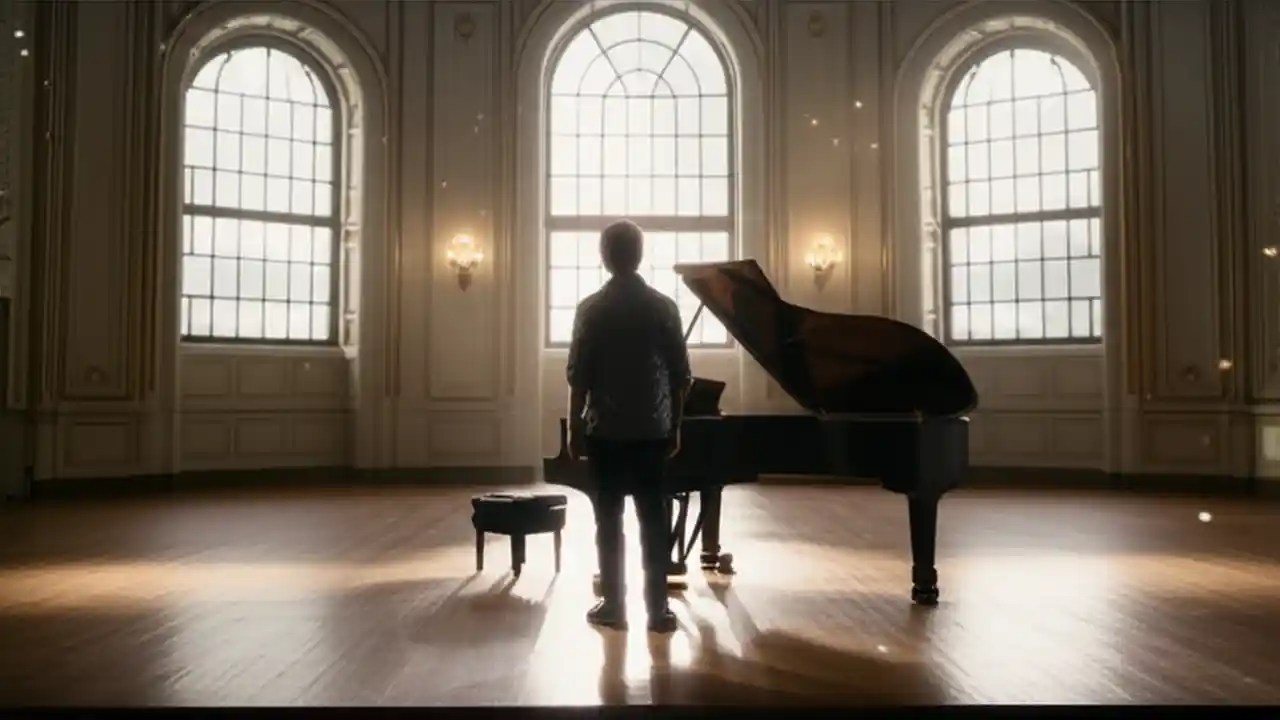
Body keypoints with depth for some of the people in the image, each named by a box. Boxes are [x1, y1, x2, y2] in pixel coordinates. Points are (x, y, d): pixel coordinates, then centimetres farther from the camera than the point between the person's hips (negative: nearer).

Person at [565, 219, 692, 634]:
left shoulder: (591, 309, -6)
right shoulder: (664, 307, 0)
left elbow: (578, 376, -6)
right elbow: (681, 375, 1)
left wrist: (574, 429, 3)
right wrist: (675, 427, 10)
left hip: (605, 432, -1)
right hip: (652, 431, 2)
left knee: (609, 519, 7)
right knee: (654, 519, 6)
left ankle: (613, 606, 13)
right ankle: (658, 609, 9)